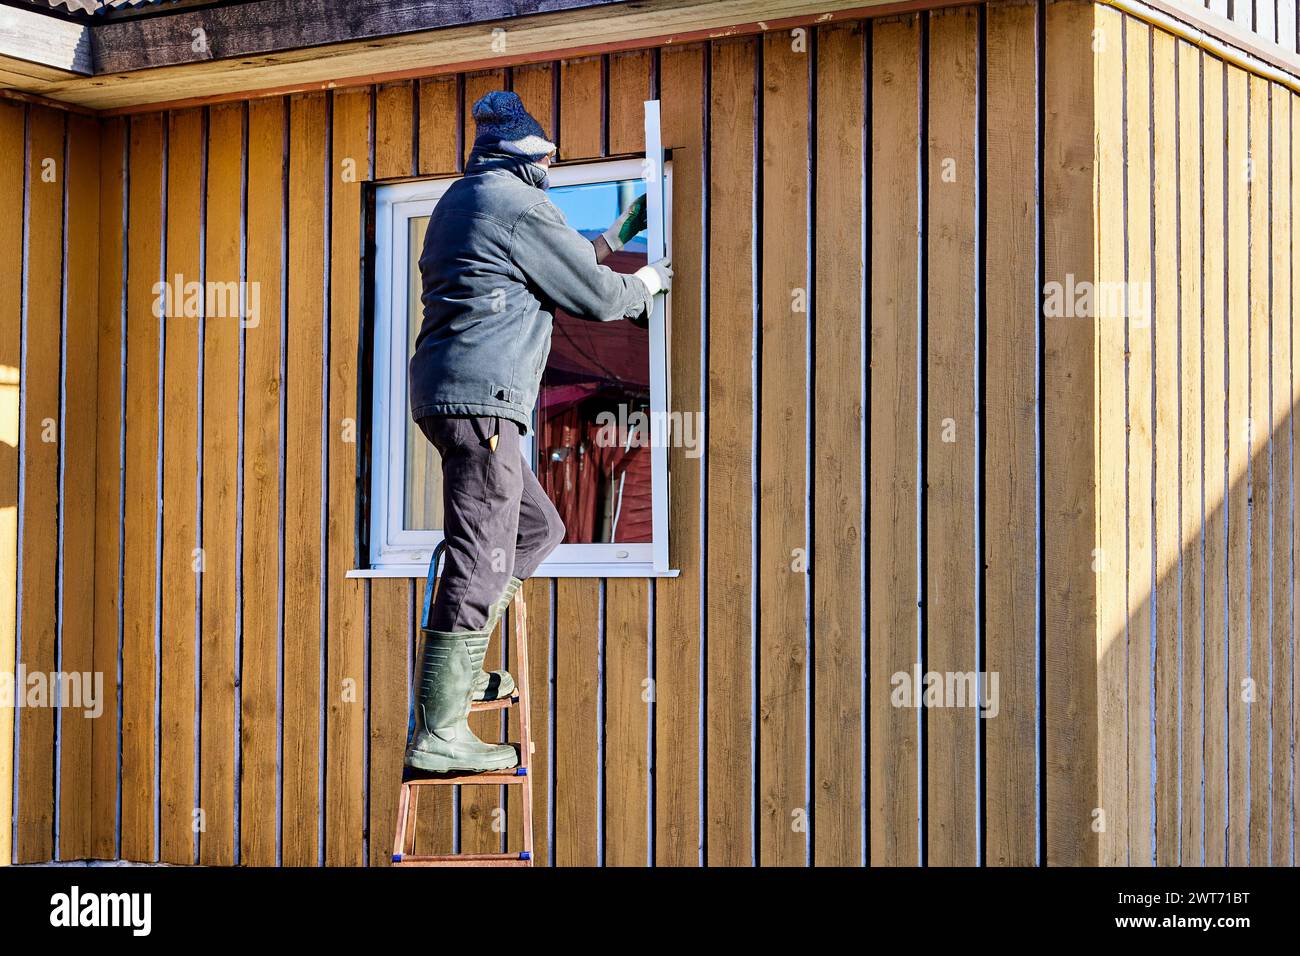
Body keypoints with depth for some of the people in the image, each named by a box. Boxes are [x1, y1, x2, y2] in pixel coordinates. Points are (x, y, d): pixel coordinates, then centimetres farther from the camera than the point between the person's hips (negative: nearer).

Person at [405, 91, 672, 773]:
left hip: (446, 391, 10)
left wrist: (617, 234, 40)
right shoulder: (518, 204, -8)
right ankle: (438, 731, -14)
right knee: (481, 556, -11)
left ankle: (456, 669, 17)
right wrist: (651, 280, 17)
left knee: (537, 529, 20)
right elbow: (596, 295, -2)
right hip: (481, 391, -10)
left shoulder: (462, 199, 22)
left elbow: (564, 262, 33)